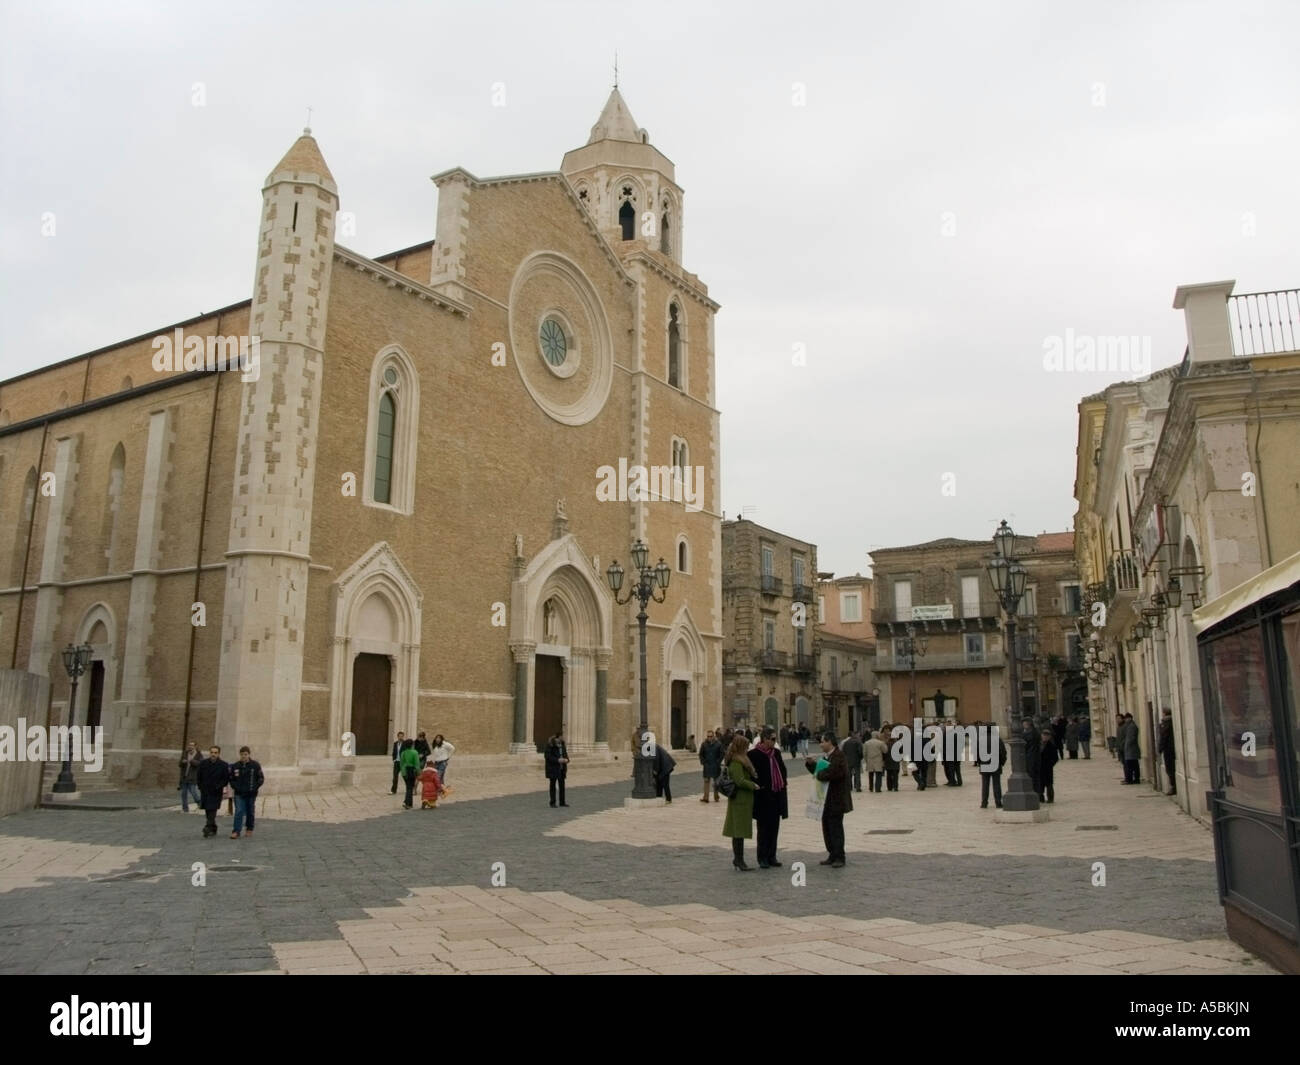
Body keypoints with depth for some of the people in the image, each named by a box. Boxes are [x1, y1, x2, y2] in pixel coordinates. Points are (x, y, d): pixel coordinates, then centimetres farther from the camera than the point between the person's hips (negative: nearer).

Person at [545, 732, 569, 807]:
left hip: (561, 768, 6)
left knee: (562, 784, 7)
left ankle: (562, 802, 15)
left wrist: (566, 759, -5)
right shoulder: (550, 744, -14)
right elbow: (547, 756, -16)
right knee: (553, 784, 3)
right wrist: (557, 760, -24)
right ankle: (552, 802, 10)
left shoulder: (562, 744, 8)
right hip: (553, 768, -6)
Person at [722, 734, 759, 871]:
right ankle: (739, 860, -2)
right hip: (741, 799, -10)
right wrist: (753, 786, -11)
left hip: (740, 799, 10)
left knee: (738, 831, 14)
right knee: (740, 831, -5)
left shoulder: (738, 760, 14)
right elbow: (740, 781, -24)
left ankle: (737, 859, 20)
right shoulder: (736, 763, -18)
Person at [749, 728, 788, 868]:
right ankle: (762, 858, 10)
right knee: (764, 828, 2)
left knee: (774, 828, 12)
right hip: (764, 796, -7)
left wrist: (784, 786, 9)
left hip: (777, 795, 7)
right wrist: (758, 785, -17)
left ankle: (771, 857, 22)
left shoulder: (776, 753, 9)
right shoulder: (754, 754, -12)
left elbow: (782, 770, 16)